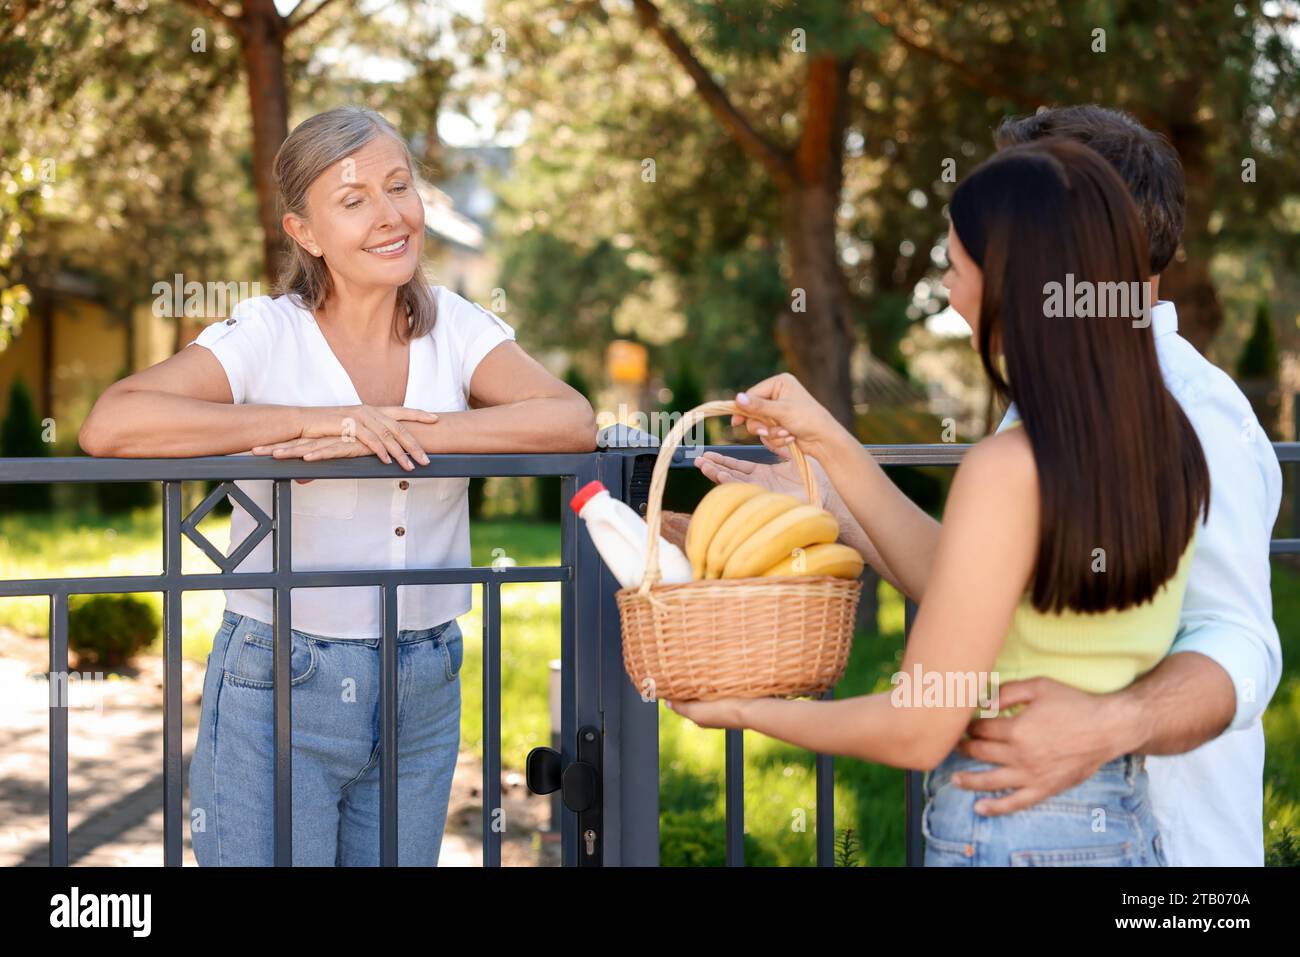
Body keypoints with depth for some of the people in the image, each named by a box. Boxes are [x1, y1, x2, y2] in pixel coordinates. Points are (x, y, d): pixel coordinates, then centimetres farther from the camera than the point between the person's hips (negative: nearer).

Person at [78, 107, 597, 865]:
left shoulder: (455, 328, 1)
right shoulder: (268, 335, -9)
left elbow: (573, 421, -16)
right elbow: (110, 425, -24)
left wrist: (387, 434, -24)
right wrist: (316, 419, -25)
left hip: (424, 690, 3)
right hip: (278, 687, -3)